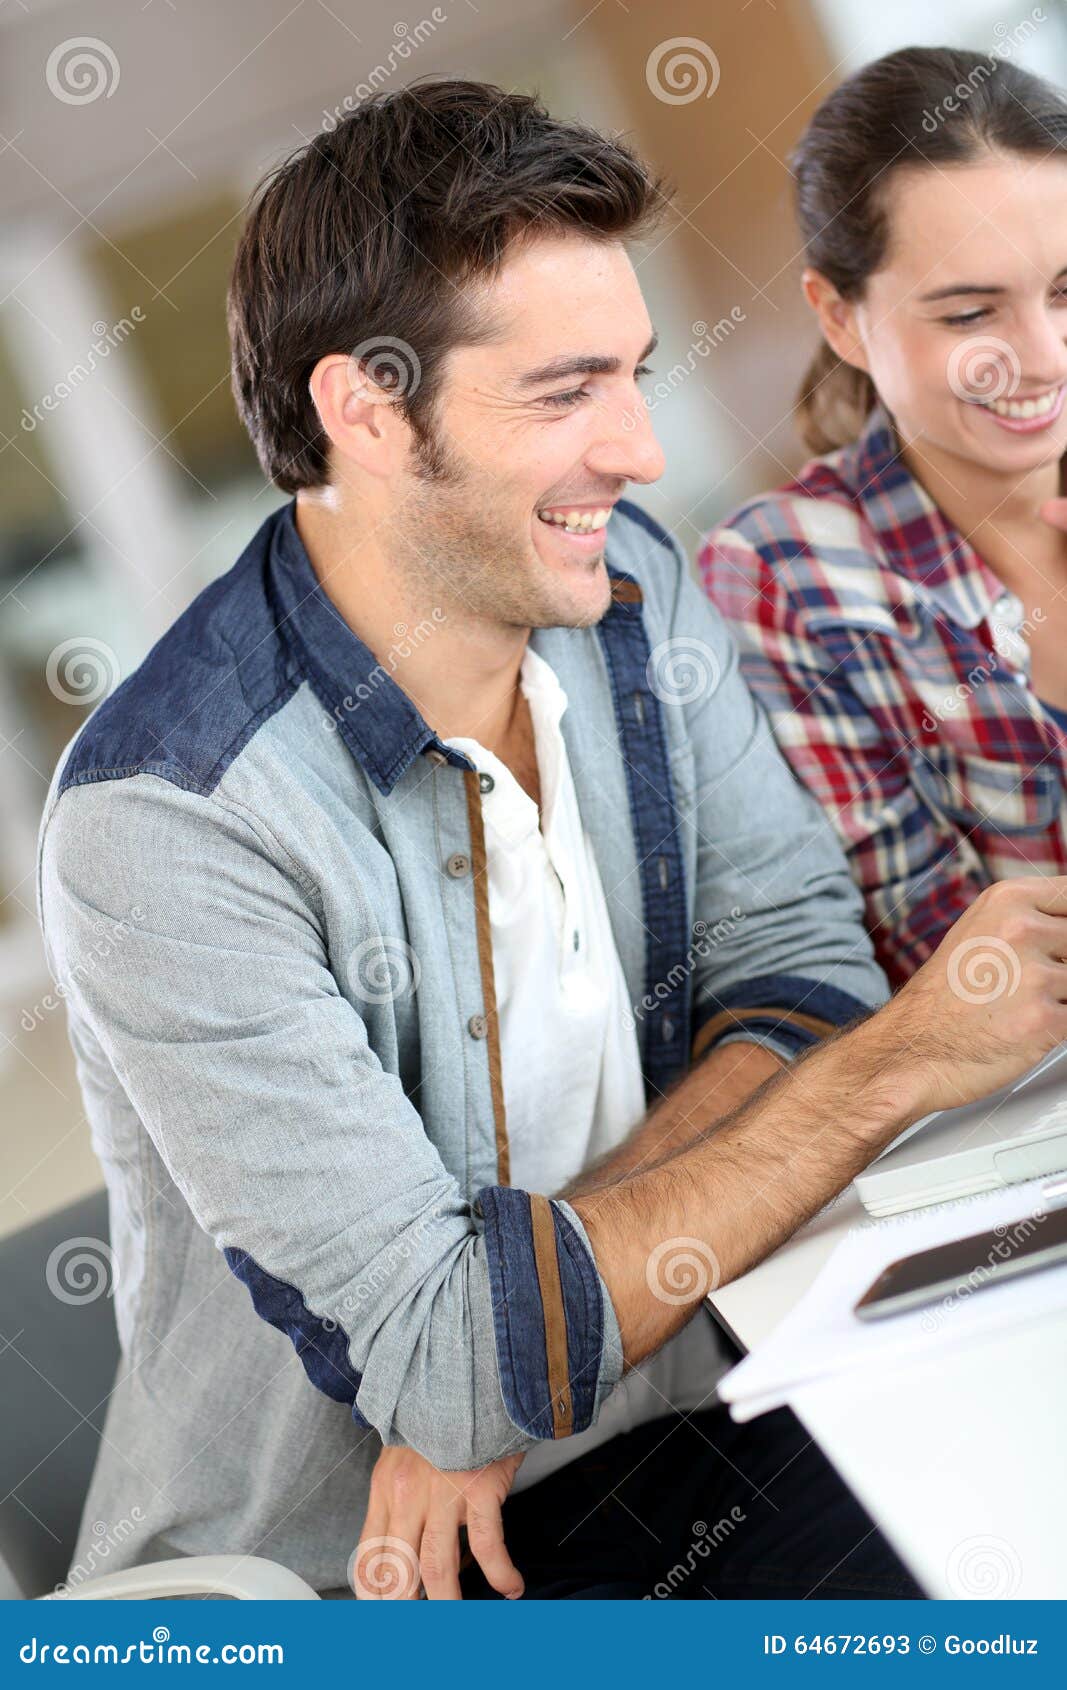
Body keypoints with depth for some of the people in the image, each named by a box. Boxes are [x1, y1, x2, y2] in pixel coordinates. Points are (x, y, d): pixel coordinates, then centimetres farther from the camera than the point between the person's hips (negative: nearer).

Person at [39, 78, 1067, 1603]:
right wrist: (902, 1060, -21)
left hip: (666, 1403, 5)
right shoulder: (167, 823, -21)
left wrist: (494, 1338, -15)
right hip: (334, 1575, -5)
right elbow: (443, 1362, -22)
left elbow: (801, 963, -2)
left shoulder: (630, 586, 0)